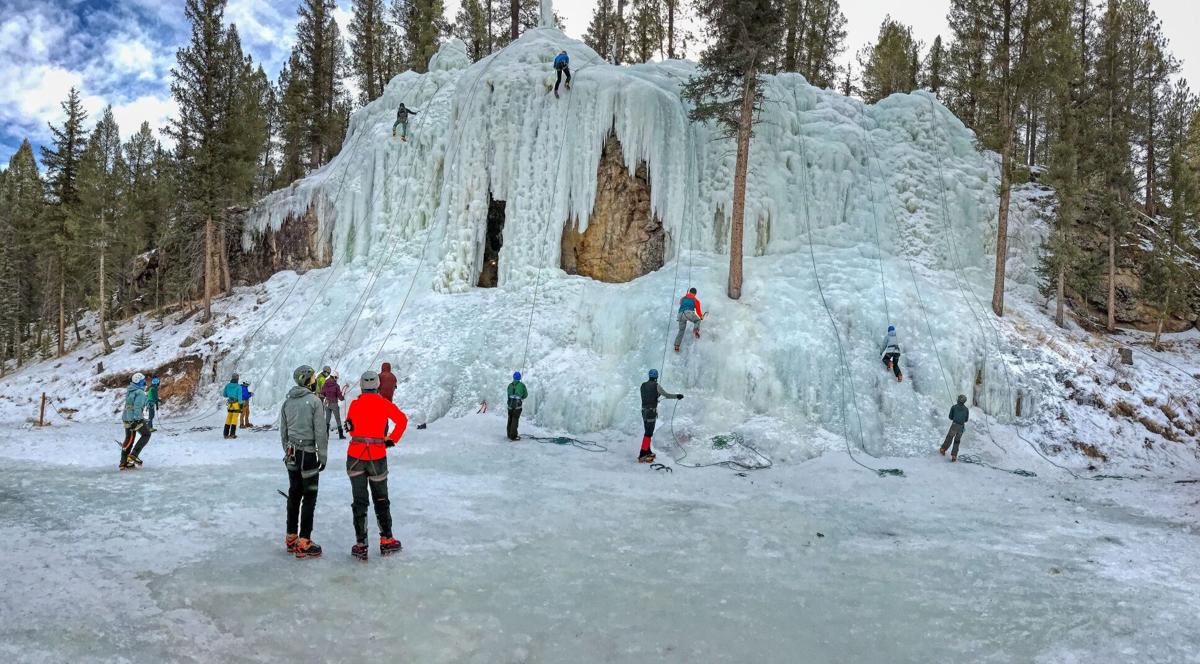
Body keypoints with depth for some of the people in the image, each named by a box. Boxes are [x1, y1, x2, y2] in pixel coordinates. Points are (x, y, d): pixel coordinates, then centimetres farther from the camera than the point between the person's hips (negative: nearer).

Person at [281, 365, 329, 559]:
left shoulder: (287, 401, 6)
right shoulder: (313, 400, -13)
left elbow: (283, 431, 12)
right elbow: (320, 432, -12)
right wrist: (323, 456, -5)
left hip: (292, 453, 7)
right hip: (308, 453, -6)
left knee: (294, 494, 15)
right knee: (309, 497, -1)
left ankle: (291, 538, 22)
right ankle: (303, 543, 0)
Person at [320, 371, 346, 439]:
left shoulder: (325, 385, -2)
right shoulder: (336, 386, -16)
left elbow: (322, 395, 4)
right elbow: (340, 396, -13)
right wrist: (343, 397, 4)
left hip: (327, 404, 4)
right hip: (334, 404, -4)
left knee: (327, 420, 14)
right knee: (338, 420, 7)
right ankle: (341, 435, 11)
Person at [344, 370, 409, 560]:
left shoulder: (354, 404, -1)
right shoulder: (384, 403, -2)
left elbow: (350, 427, 5)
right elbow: (402, 420, -2)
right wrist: (392, 439, 5)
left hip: (355, 457, 0)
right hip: (378, 457, 0)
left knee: (359, 501, 6)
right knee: (381, 500, 14)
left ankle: (361, 545, 5)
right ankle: (386, 541, 18)